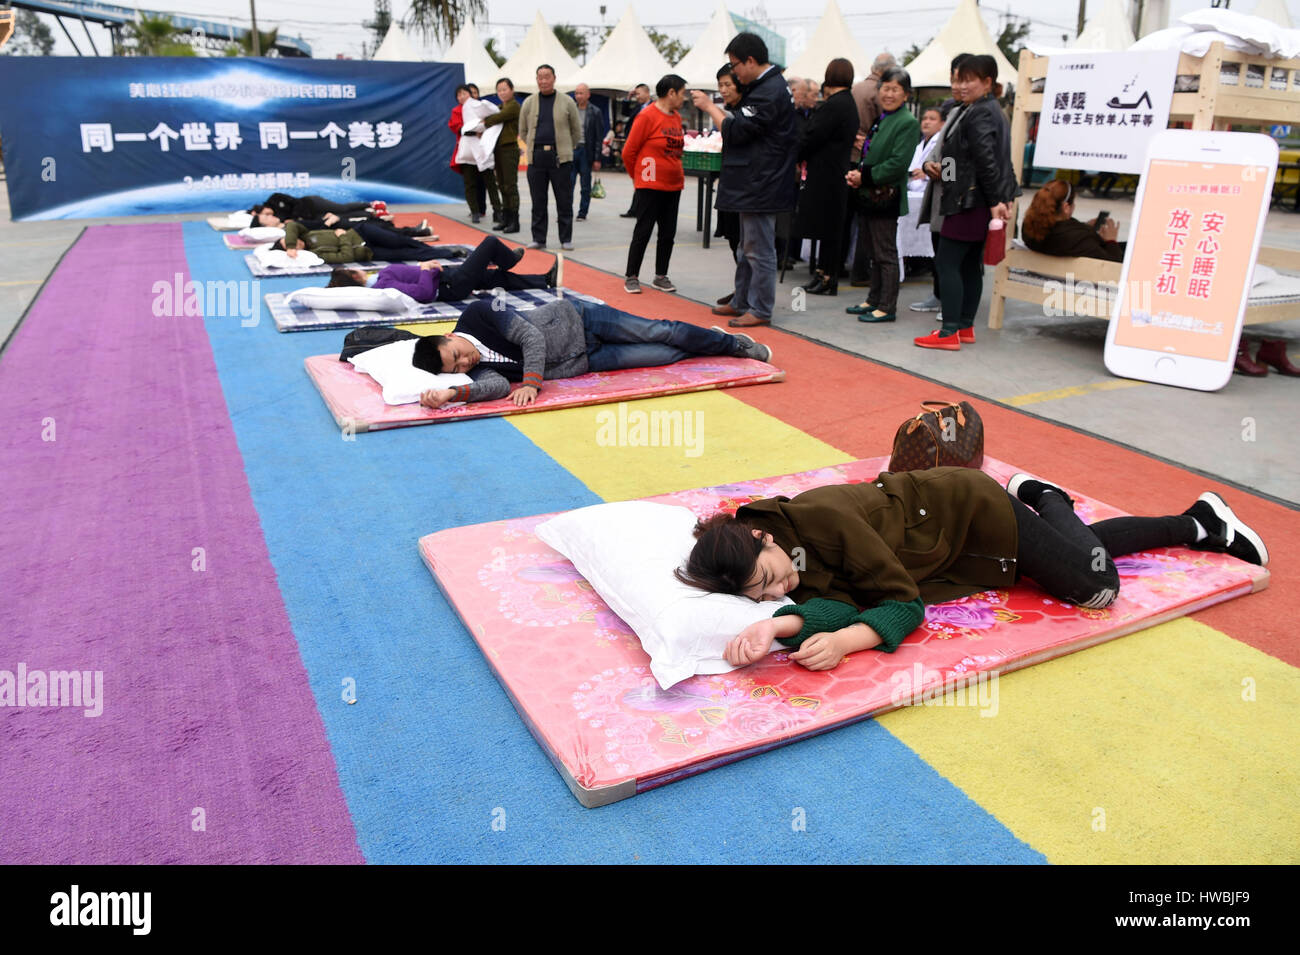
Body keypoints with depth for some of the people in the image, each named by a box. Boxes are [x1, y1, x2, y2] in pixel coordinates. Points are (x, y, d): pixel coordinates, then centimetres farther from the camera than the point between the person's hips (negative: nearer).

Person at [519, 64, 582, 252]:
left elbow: (576, 132, 11)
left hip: (560, 158, -2)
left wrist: (564, 148, 11)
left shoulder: (567, 102, 4)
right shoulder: (529, 103, 9)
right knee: (538, 201, 5)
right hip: (536, 158, 2)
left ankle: (566, 239, 9)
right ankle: (538, 238, 12)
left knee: (564, 201, 1)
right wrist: (536, 147, 13)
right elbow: (523, 131, 18)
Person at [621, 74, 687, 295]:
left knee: (668, 233, 8)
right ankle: (631, 277, 7)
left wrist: (679, 175, 13)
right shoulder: (647, 116, -11)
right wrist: (639, 177, 5)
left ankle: (661, 276, 19)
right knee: (643, 232, -3)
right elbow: (628, 152, -7)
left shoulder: (677, 117, 11)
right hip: (650, 186, -7)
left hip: (673, 186, 7)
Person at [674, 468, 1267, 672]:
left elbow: (906, 602, -33)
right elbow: (839, 603, -31)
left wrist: (844, 641, -49)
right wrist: (781, 623, -49)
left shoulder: (821, 517, -38)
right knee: (1088, 548, 20)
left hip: (968, 508, -5)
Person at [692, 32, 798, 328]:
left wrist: (709, 107, -7)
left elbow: (736, 130, -18)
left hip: (761, 186, -11)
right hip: (754, 184, 11)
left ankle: (760, 310, 1)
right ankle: (741, 302, 27)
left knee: (759, 250, -5)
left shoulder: (769, 93, -18)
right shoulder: (763, 87, 16)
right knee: (747, 248, 17)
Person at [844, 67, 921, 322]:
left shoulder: (907, 123, -10)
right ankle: (874, 300, 25)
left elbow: (898, 163, -19)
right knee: (875, 253, 15)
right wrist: (857, 174, 1)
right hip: (869, 196, 8)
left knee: (886, 253, -3)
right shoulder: (880, 118, 15)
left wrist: (865, 177, -17)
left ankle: (887, 307, 3)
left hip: (886, 197, -8)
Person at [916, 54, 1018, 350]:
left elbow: (986, 161, -20)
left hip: (970, 201, -10)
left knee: (946, 262, -8)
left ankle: (949, 333, -9)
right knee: (970, 265, 12)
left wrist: (995, 201, -21)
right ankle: (965, 328, 18)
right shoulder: (992, 111, 18)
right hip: (977, 203, 10)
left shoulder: (979, 114, -13)